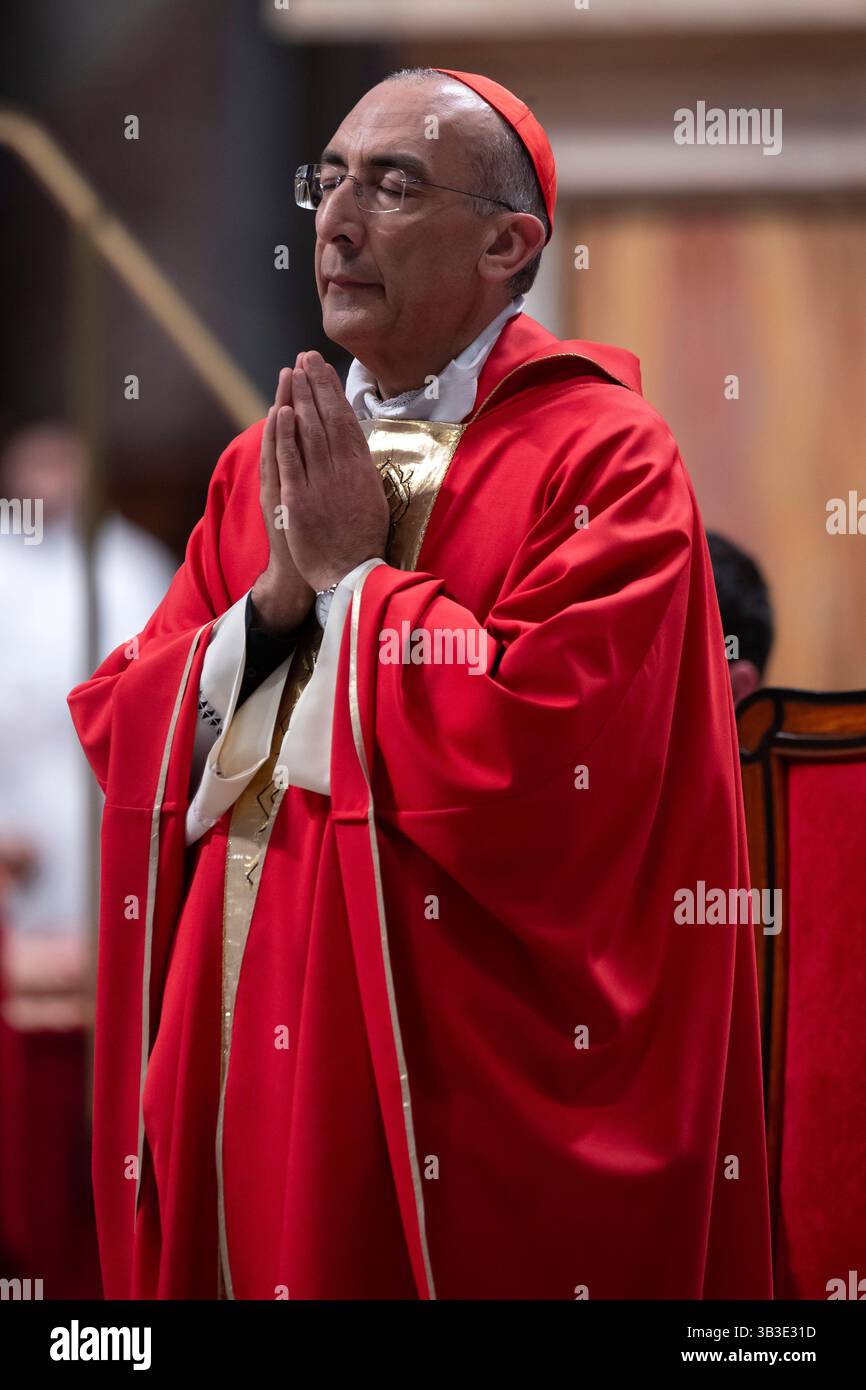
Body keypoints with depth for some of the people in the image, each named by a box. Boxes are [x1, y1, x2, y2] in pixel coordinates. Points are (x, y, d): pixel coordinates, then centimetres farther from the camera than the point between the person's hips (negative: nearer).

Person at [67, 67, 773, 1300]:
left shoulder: (600, 457, -9)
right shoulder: (268, 457, 12)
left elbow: (550, 753, -22)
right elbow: (121, 727, 8)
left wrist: (354, 577, -12)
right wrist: (276, 599, -9)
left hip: (451, 1066, -6)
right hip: (233, 1042, 6)